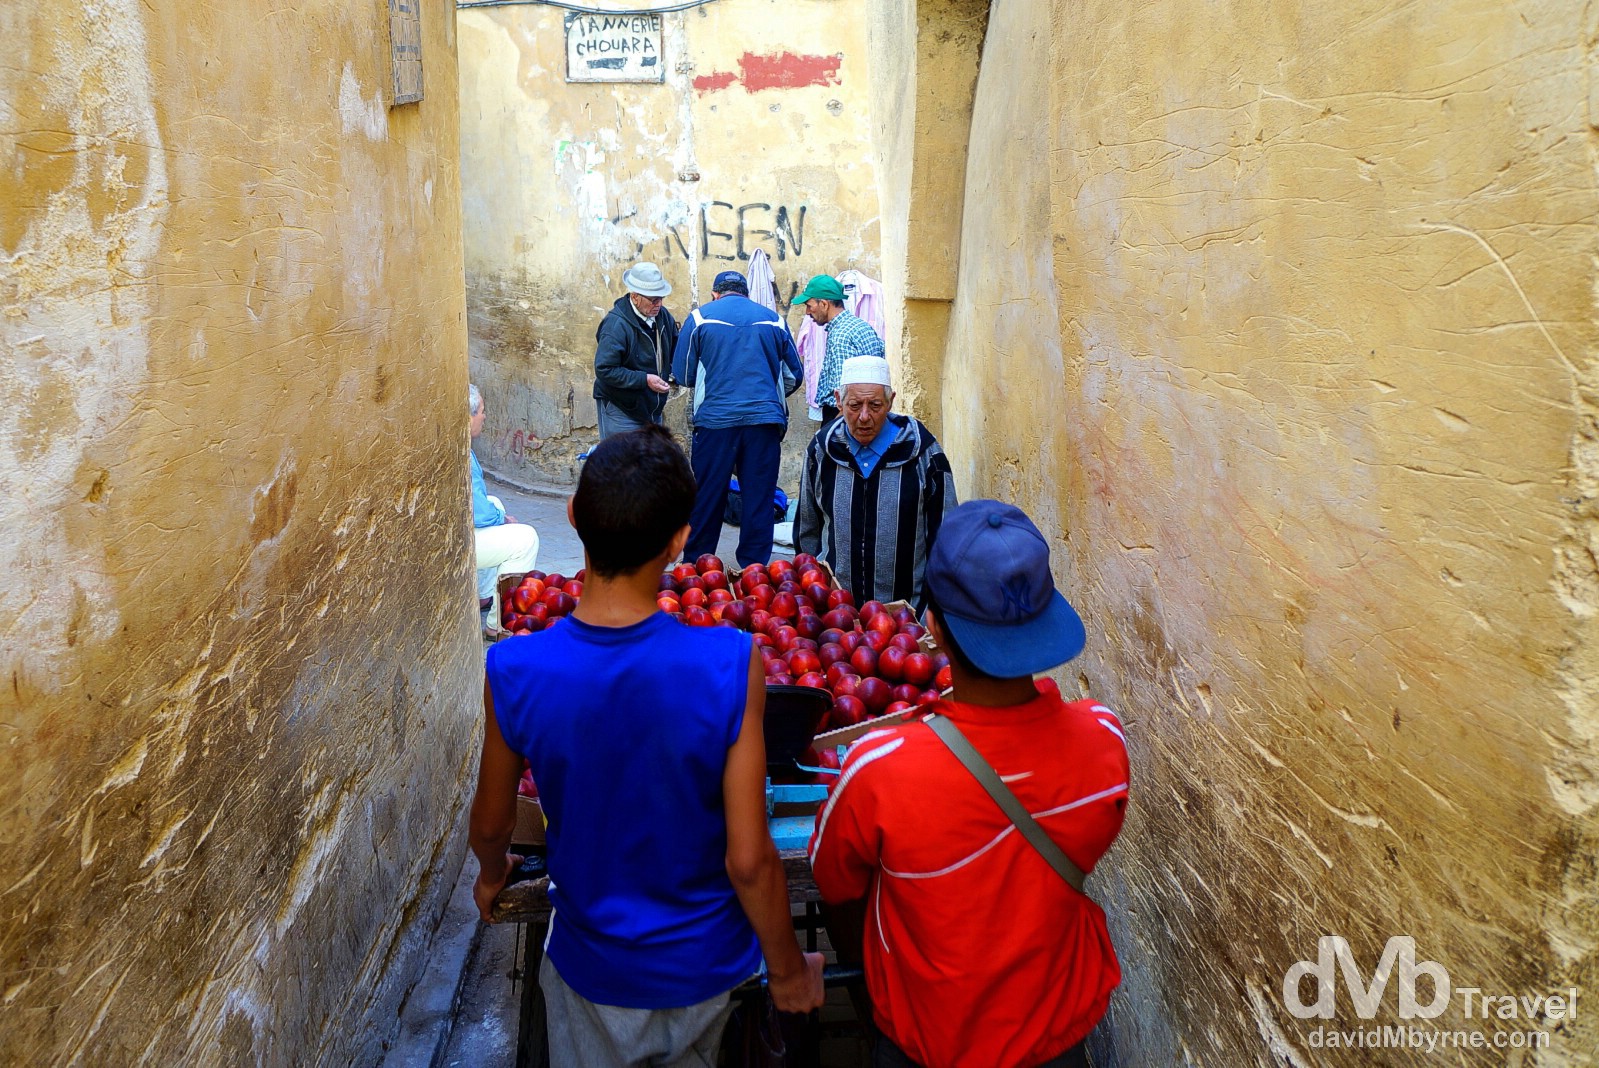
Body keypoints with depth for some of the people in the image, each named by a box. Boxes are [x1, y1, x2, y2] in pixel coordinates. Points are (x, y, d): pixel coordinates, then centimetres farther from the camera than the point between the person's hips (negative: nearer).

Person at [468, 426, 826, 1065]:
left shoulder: (514, 672, -24)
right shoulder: (729, 666, -30)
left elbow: (492, 824, -5)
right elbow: (748, 859, -22)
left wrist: (491, 875, 18)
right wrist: (786, 966, -3)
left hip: (593, 967, 0)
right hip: (705, 965, 0)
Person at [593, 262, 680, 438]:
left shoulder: (662, 315, 0)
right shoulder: (616, 324, -21)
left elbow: (675, 344, 20)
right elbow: (604, 370, -23)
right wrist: (644, 379, -27)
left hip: (652, 409, 7)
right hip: (621, 413, -7)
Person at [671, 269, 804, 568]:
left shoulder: (701, 318, 6)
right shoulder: (774, 320, 11)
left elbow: (683, 374, 10)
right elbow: (794, 376, 17)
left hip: (715, 419, -1)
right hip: (764, 420, 1)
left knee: (706, 499, 8)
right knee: (759, 501, 6)